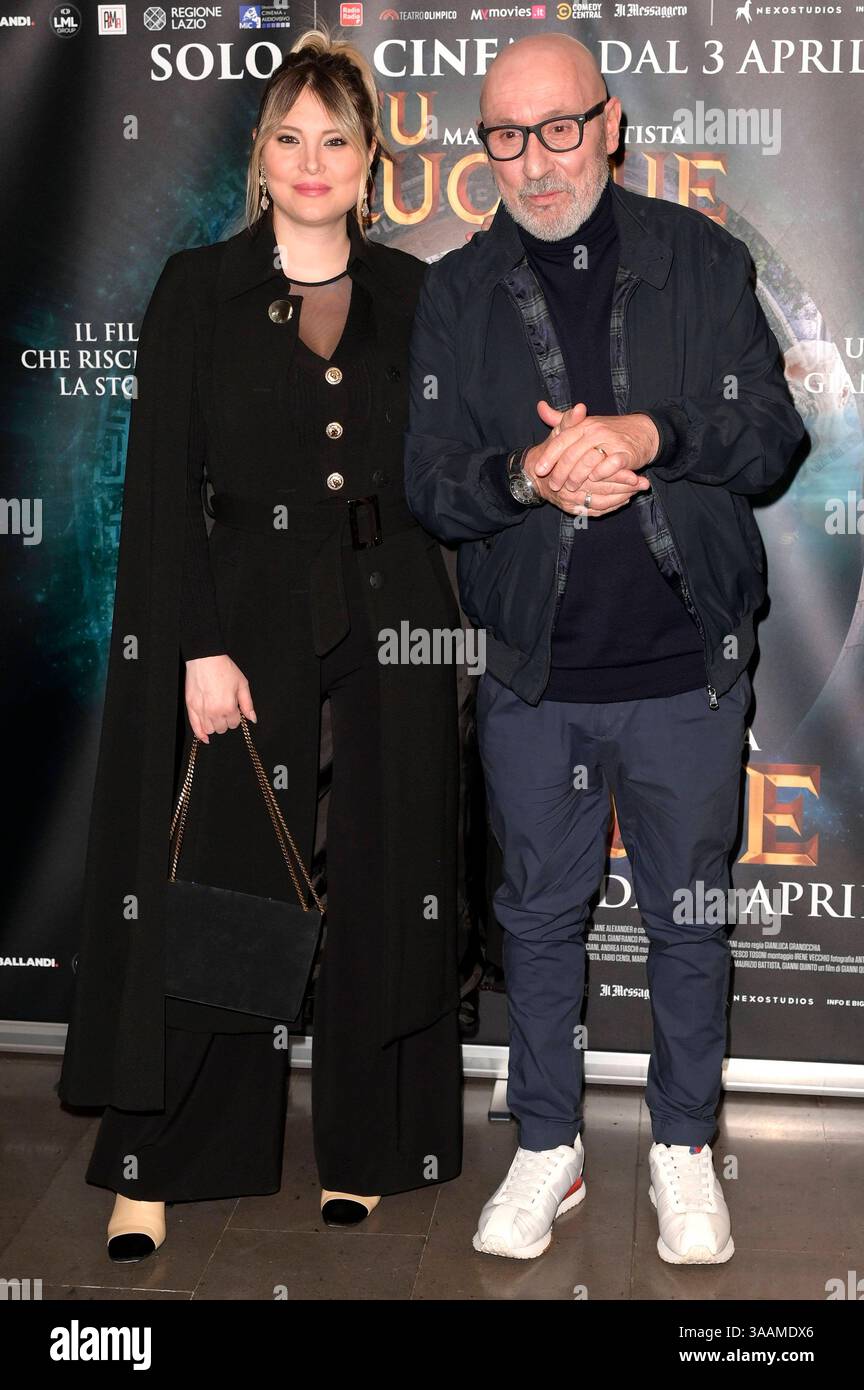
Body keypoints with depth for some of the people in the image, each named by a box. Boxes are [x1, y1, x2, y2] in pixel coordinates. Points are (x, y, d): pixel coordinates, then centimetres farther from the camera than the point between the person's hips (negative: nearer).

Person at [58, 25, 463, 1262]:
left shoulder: (413, 295, 9)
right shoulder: (198, 291, 3)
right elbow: (160, 487, -3)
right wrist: (198, 648, -11)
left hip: (390, 625, 2)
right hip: (244, 623, -2)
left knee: (379, 889, 7)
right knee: (212, 890, 1)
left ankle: (363, 1153, 22)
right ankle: (151, 1166, 15)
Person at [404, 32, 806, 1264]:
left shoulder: (701, 260, 1)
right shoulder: (457, 293, 4)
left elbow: (774, 434, -3)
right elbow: (429, 482, -2)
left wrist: (650, 437, -20)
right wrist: (526, 474, -22)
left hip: (687, 668, -1)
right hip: (533, 676, 1)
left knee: (690, 920, 11)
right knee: (540, 916, 13)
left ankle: (684, 1148, 31)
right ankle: (549, 1146, 32)